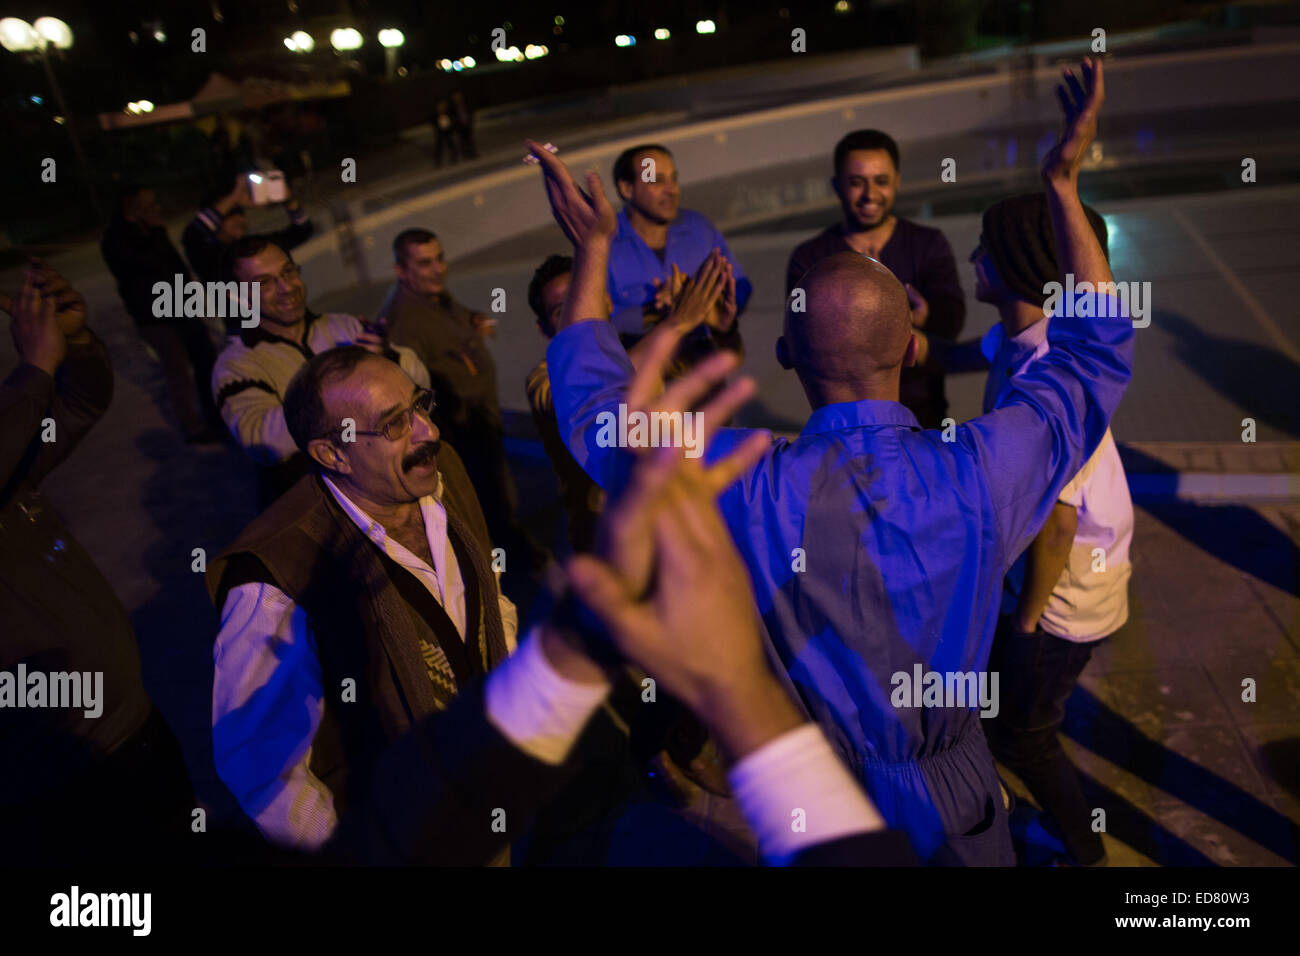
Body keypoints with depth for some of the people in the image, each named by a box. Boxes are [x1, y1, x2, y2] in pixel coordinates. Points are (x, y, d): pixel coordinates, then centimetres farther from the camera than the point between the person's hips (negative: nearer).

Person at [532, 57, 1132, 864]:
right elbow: (1097, 350, -8)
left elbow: (592, 405, -15)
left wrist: (593, 247, -8)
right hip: (955, 798, 1)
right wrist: (1065, 185, -5)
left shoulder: (749, 492, -33)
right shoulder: (980, 473, -28)